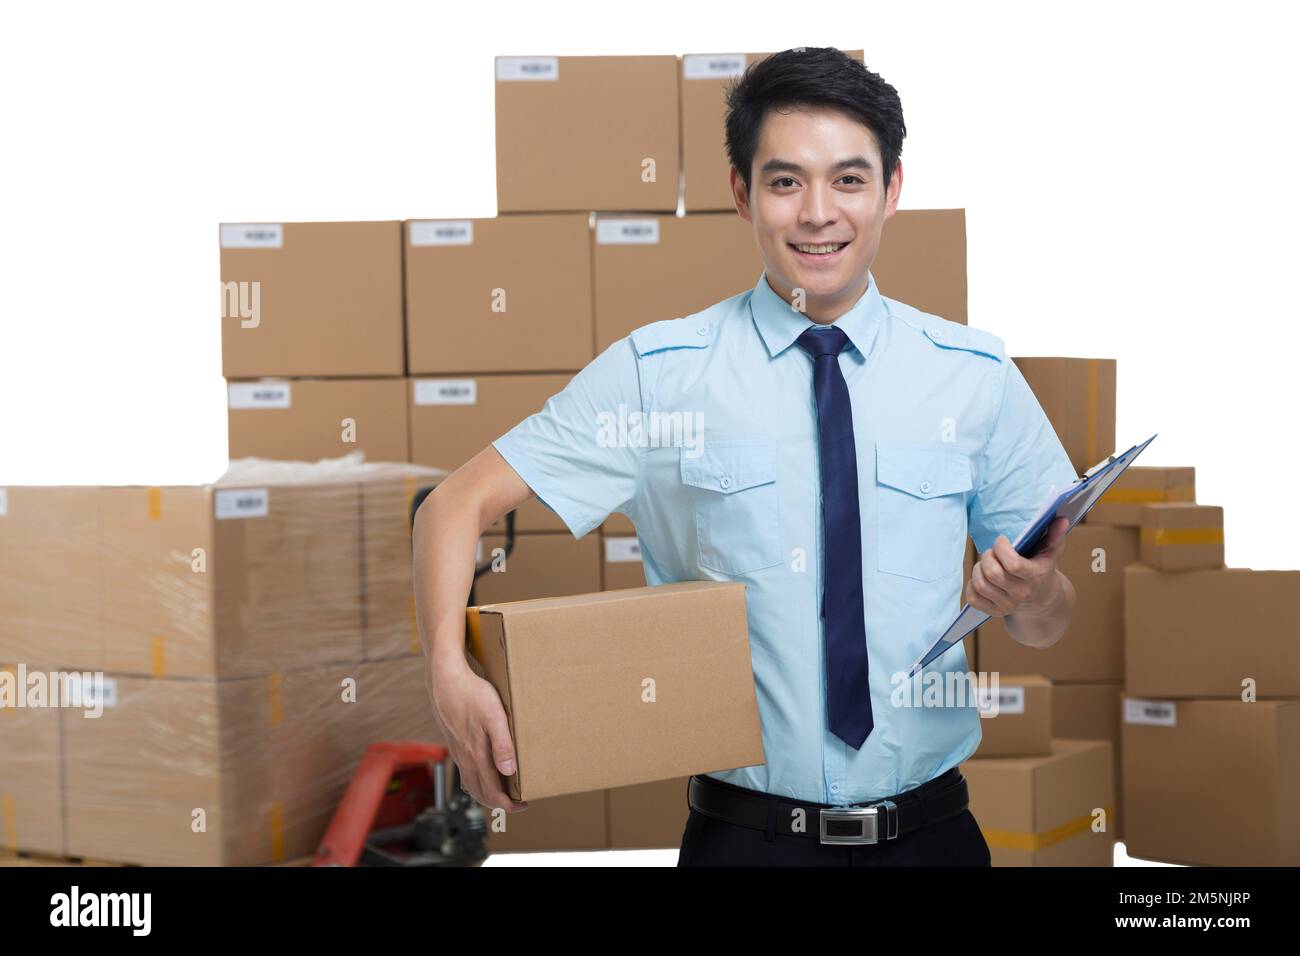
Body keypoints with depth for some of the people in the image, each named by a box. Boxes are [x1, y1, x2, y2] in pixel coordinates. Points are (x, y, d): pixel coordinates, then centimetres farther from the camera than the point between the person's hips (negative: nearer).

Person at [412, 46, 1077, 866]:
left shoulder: (977, 376, 1)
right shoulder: (657, 371, -4)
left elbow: (1048, 627, 6)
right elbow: (461, 504, -6)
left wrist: (1032, 593, -18)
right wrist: (451, 675, -23)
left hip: (931, 830, 2)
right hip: (745, 835, -1)